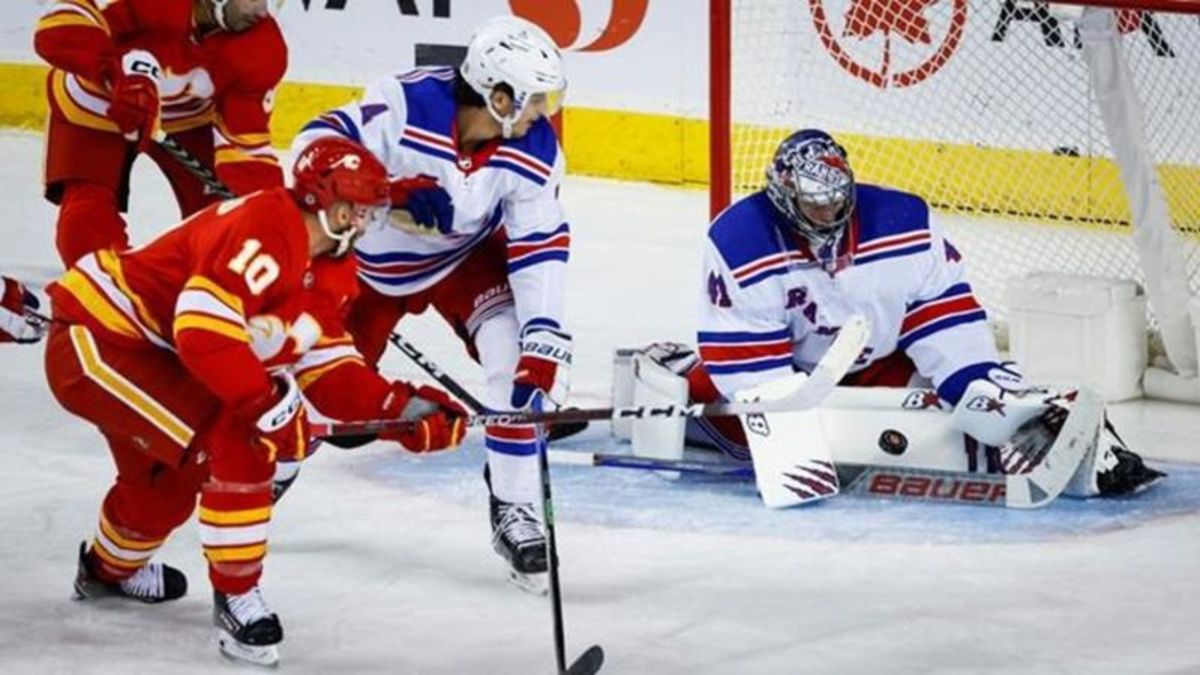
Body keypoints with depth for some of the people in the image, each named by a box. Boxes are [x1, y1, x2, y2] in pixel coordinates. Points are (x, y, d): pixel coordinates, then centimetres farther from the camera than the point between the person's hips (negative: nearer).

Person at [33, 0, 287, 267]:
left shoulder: (263, 49, -25)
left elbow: (245, 140, -20)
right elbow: (58, 27, -46)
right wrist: (123, 70, -59)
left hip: (188, 117, 3)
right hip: (94, 105, -3)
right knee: (88, 219, -15)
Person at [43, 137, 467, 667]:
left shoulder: (332, 270, 6)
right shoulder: (263, 229, -26)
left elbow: (329, 374, 6)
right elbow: (203, 327, -35)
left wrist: (405, 409, -7)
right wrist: (270, 404, -31)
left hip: (141, 354, 11)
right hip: (94, 342, -11)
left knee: (167, 476, 32)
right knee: (236, 444, -21)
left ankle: (110, 569, 61)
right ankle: (235, 599, -9)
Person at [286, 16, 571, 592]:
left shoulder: (534, 150, -23)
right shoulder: (406, 104, -34)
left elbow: (540, 247, -21)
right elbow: (318, 145, -35)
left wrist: (545, 341, -30)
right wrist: (392, 188, -49)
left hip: (465, 257, 2)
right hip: (373, 260, -2)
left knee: (518, 356, -21)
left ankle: (514, 511, -8)